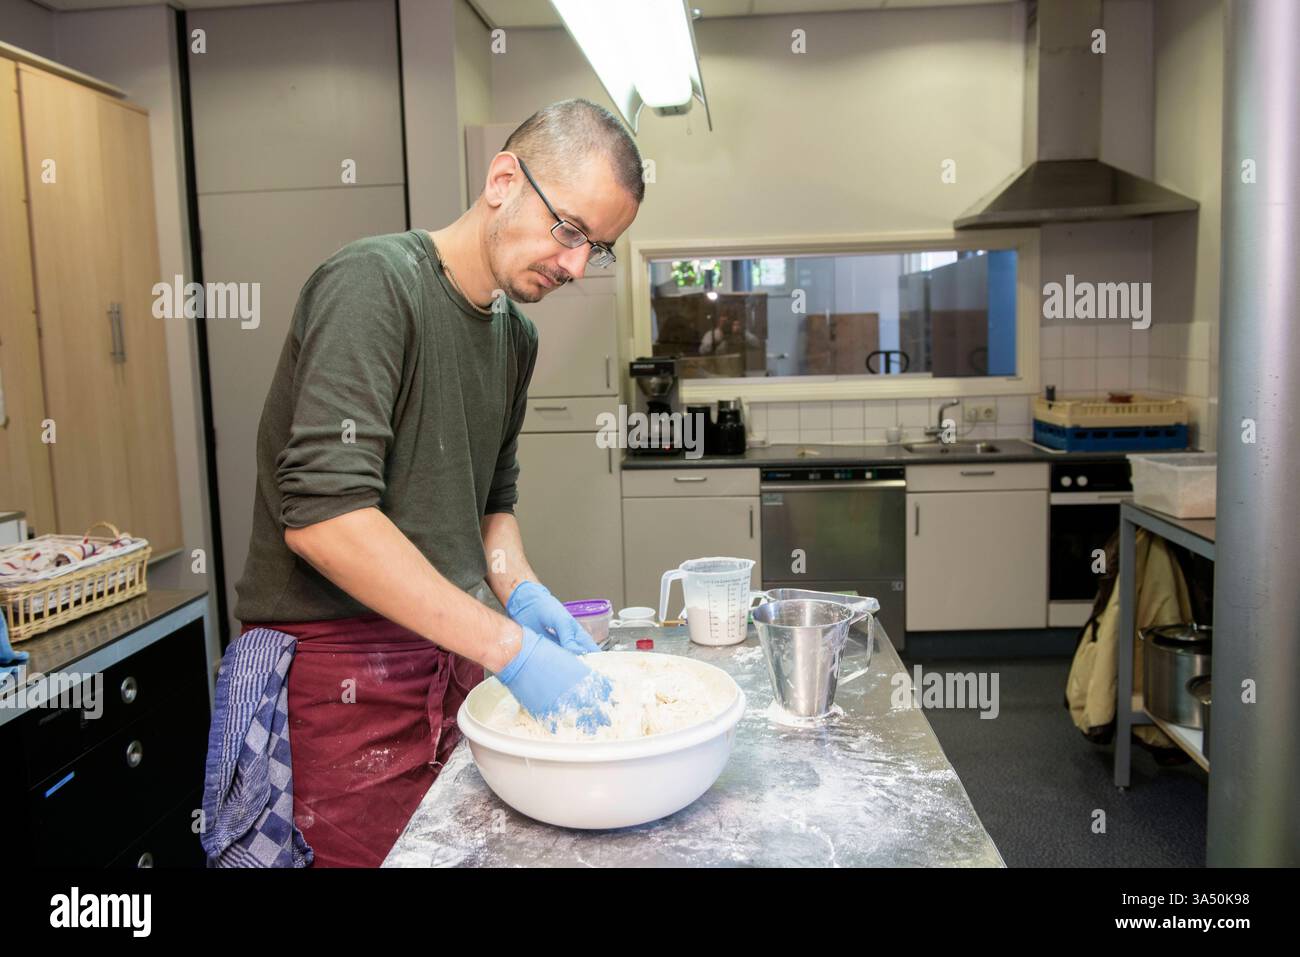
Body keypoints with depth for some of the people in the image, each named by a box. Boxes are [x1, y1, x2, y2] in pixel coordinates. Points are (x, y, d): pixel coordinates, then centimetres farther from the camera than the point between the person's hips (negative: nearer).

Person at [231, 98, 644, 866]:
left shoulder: (517, 334, 11)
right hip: (341, 673, -7)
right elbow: (322, 514, -25)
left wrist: (521, 591, -3)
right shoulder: (374, 283, -14)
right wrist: (508, 646, -25)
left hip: (450, 653, 7)